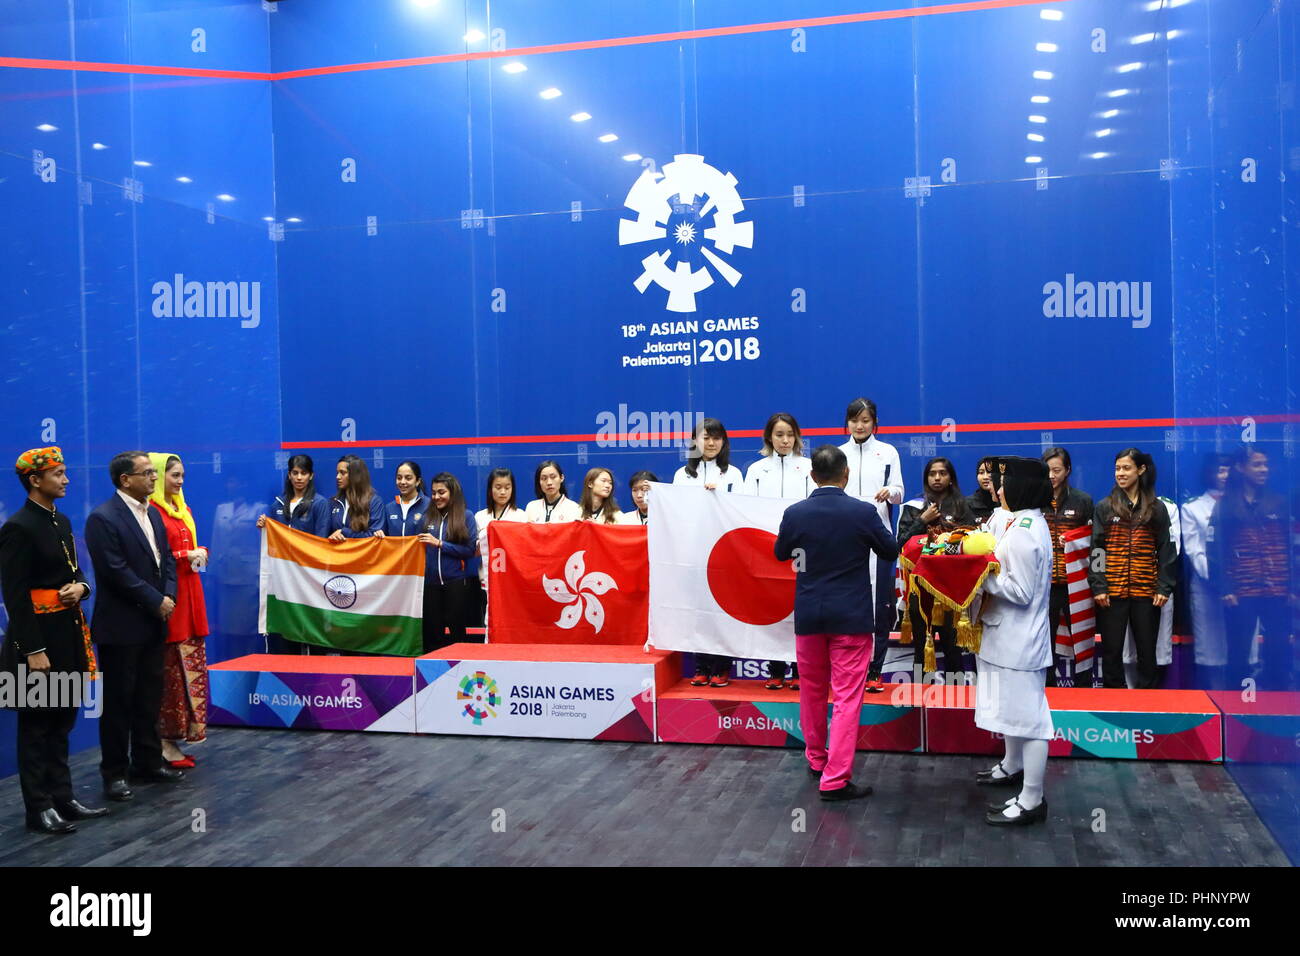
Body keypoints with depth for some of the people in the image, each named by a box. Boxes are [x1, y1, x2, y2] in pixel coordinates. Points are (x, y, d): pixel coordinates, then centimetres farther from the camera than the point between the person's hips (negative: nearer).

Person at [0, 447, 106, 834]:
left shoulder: (62, 521, 11)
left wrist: (80, 587, -4)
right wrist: (33, 650, -21)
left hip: (68, 634, 9)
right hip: (39, 637, -8)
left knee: (61, 722, 15)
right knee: (37, 725, 3)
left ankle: (62, 798, 25)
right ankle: (39, 808, 12)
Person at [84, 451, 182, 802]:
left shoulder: (153, 513, 11)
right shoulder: (103, 518, -14)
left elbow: (166, 558, 12)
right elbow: (117, 572, -19)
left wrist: (169, 596, -4)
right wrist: (156, 602, -15)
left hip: (153, 623, 7)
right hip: (121, 626, -7)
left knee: (150, 697, 14)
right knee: (118, 701, 3)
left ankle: (148, 761, 25)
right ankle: (114, 772, 13)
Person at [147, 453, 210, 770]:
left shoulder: (184, 510, 17)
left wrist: (201, 553, 2)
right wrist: (185, 556, -16)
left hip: (190, 593, 9)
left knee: (192, 665, 8)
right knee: (170, 669, -5)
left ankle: (181, 732, 15)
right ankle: (165, 741, 3)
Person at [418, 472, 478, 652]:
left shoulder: (466, 516, 0)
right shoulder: (427, 516, 9)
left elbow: (470, 550, -8)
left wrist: (440, 544, -12)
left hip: (456, 583, -3)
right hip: (430, 582, 3)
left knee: (456, 631, 5)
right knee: (431, 634, 8)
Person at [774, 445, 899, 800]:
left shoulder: (795, 513, -7)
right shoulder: (864, 512, -13)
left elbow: (780, 553, 10)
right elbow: (891, 551, 4)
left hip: (809, 614, 3)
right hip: (851, 615, -3)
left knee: (812, 691, 19)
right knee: (847, 698, 0)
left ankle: (817, 759, 35)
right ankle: (835, 779, -2)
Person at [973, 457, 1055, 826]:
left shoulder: (1024, 533, -22)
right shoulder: (1020, 521, 9)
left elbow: (1021, 591, -23)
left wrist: (983, 576, -15)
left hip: (1020, 640, -11)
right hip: (1008, 635, 11)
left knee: (1027, 714, -4)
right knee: (1011, 706, 26)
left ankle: (1032, 800, 3)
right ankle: (1012, 767, 44)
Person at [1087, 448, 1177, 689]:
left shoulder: (1157, 509, 7)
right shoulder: (1104, 507, 5)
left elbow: (1166, 550, 7)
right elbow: (1095, 549, 1)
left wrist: (1164, 588, -3)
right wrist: (1098, 587, -7)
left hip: (1146, 591, 1)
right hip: (1112, 592, 0)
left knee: (1147, 651, 6)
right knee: (1112, 651, 4)